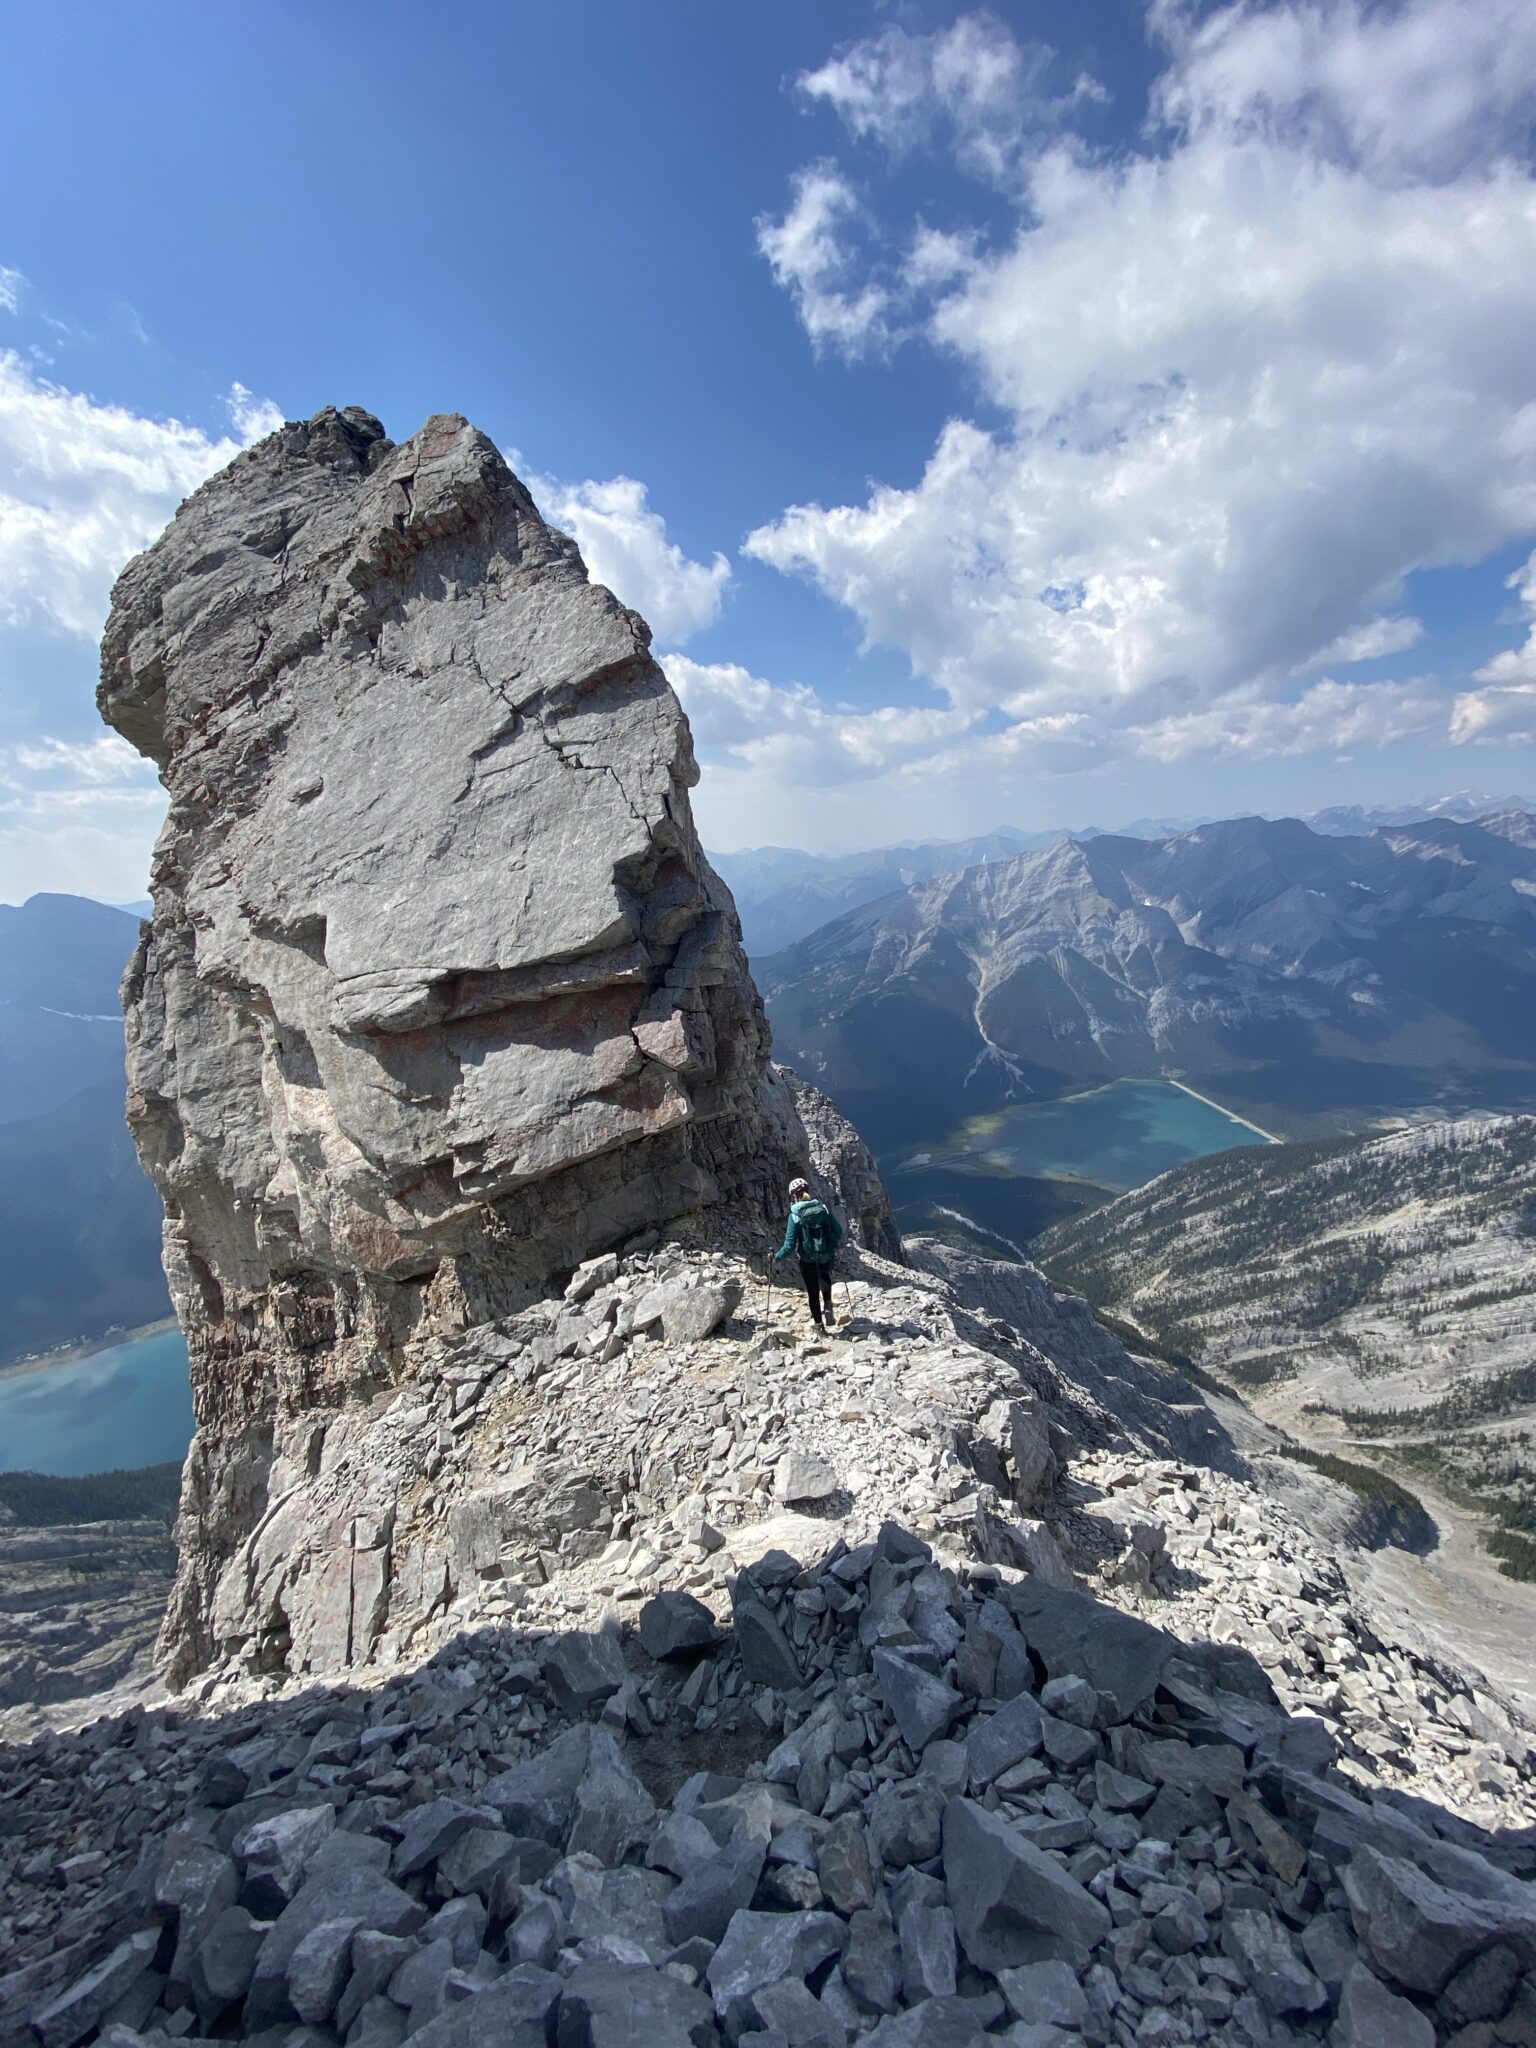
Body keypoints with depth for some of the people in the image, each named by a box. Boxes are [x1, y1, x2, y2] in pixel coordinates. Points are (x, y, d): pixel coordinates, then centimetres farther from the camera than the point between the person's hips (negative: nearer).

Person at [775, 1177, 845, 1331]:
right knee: (825, 1276, 36)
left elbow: (790, 1244, -16)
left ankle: (818, 1324, 30)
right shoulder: (823, 1207, -8)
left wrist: (776, 1256, 0)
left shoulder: (794, 1215, -16)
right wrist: (833, 1245, 17)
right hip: (827, 1257, 3)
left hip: (807, 1260, -3)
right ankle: (828, 1305, 22)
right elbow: (838, 1231, -3)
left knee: (813, 1292, 18)